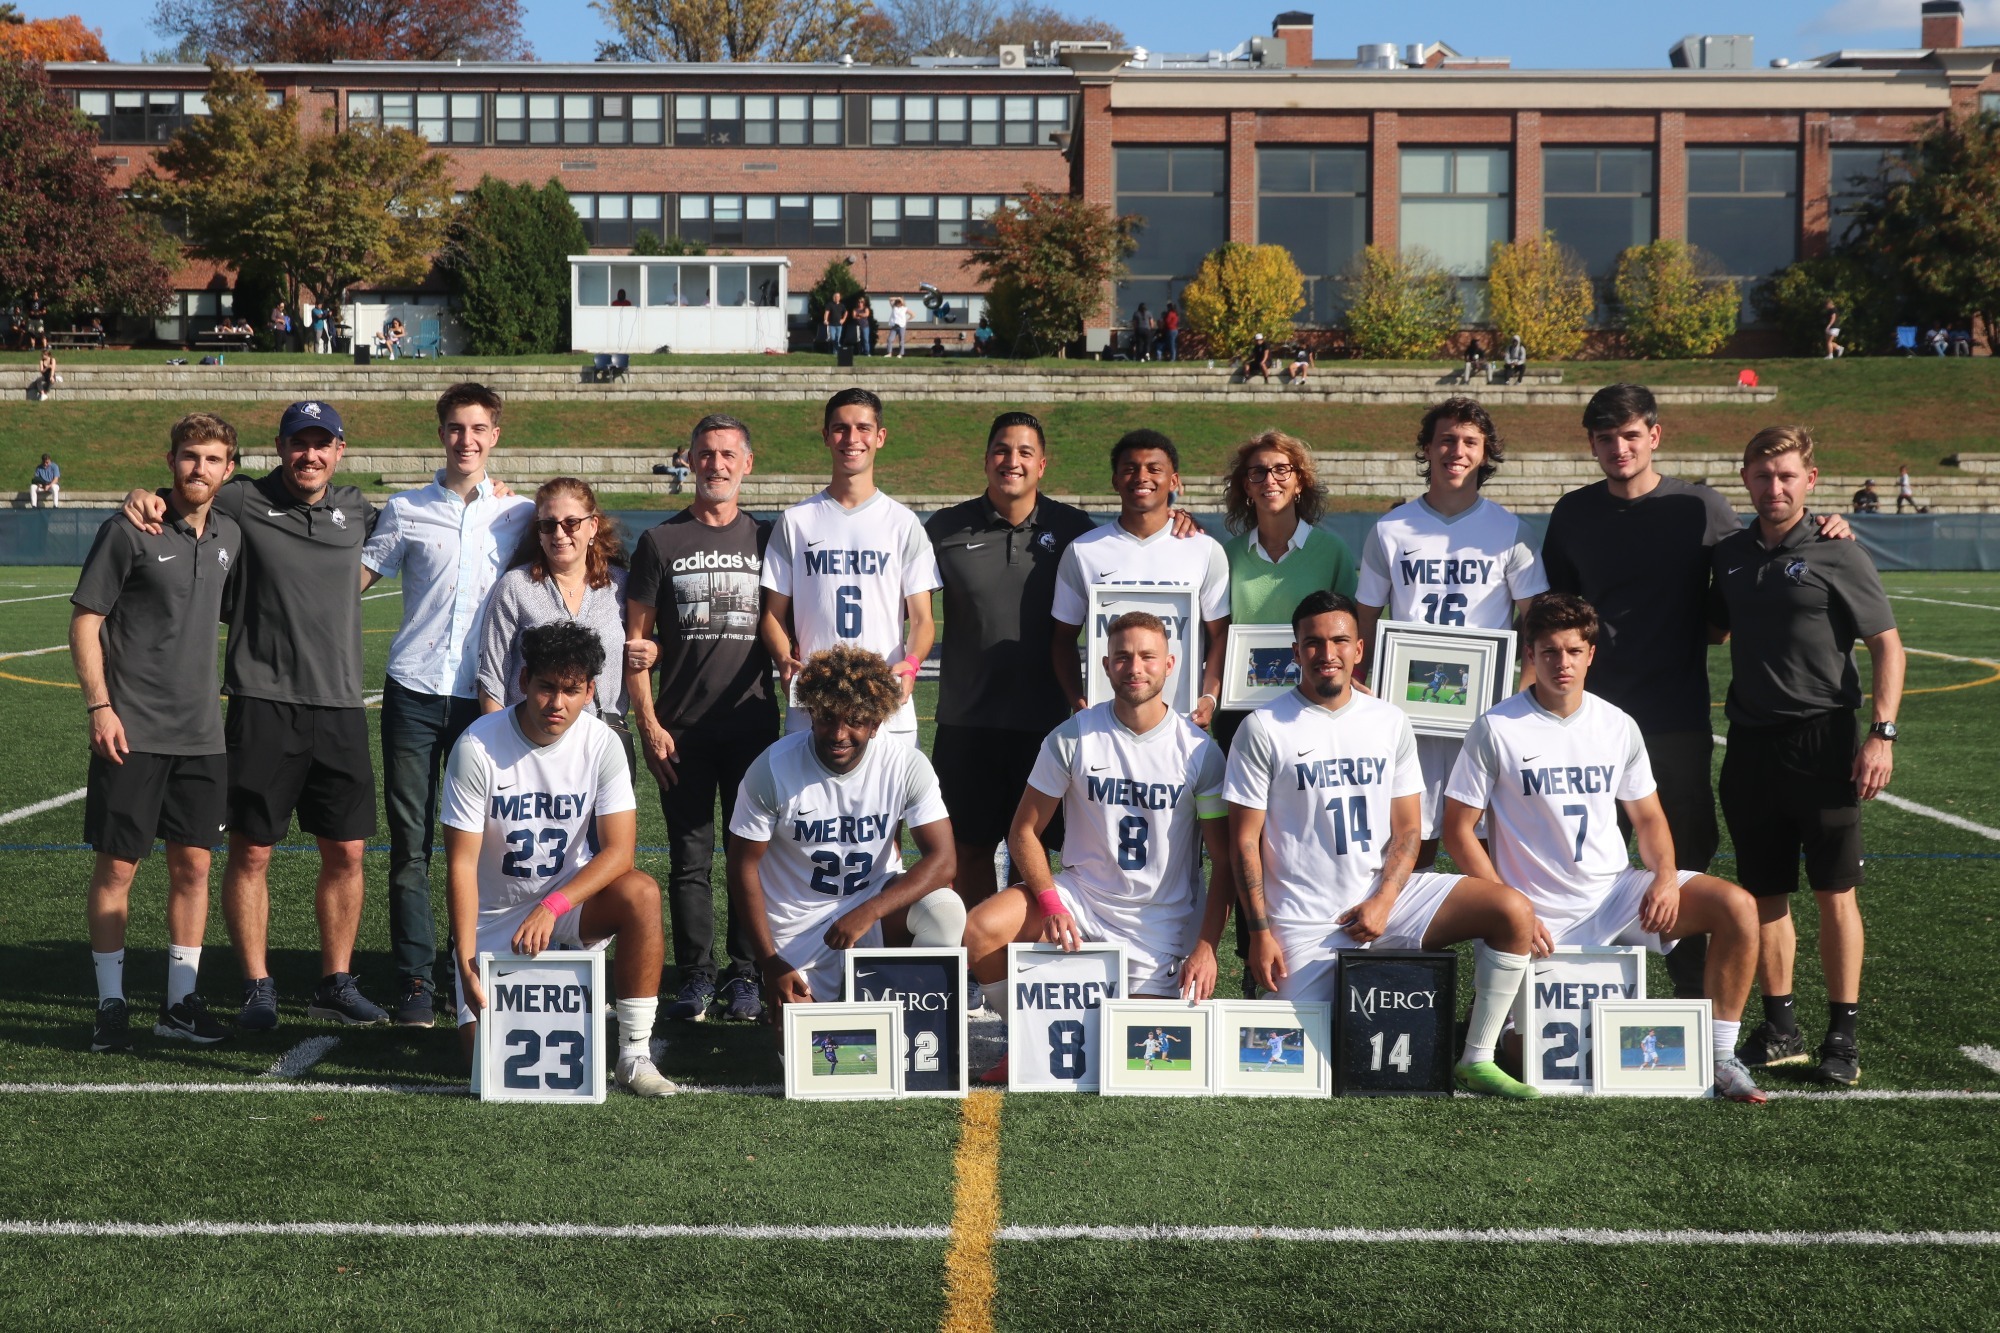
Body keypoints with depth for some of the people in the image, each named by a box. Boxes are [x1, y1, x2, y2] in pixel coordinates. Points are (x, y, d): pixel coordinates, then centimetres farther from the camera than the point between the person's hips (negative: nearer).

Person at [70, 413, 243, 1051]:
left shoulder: (230, 536, 8)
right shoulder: (130, 531, -7)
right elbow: (85, 621, -6)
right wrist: (99, 706, -14)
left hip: (201, 731, 5)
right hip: (131, 730, -5)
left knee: (193, 864, 7)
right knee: (117, 865, 0)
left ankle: (181, 1000, 16)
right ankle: (111, 1003, 10)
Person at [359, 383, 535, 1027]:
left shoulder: (518, 513, 9)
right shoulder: (407, 510, 7)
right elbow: (356, 578, 14)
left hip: (485, 697, 0)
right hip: (414, 691, 0)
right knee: (410, 845, -1)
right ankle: (415, 980, 4)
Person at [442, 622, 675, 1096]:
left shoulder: (600, 743, -11)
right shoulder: (477, 747, -18)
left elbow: (620, 850, -17)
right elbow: (462, 864, -16)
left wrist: (551, 907, -32)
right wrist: (467, 965, -23)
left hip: (570, 901, 2)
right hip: (494, 916, -1)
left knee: (642, 894, -30)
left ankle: (635, 1055, -20)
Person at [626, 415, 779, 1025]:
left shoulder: (767, 539, 9)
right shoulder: (660, 541, 5)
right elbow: (636, 640, 4)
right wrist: (648, 724, -3)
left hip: (754, 724, 1)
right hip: (682, 729, -1)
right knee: (690, 856, 3)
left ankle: (745, 974, 13)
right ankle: (695, 976, 11)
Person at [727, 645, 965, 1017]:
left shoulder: (907, 765, -15)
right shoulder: (773, 769, -17)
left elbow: (941, 860, -20)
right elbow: (744, 864, -9)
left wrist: (867, 913, -34)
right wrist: (770, 964, -11)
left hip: (875, 900, 0)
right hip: (797, 926, 0)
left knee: (945, 911, -29)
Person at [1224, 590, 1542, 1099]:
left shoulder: (1390, 722, 8)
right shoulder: (1264, 729, -4)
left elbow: (1408, 830, 7)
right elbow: (1245, 841, -4)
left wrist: (1383, 901, -10)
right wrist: (1260, 932, -10)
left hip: (1384, 894, 3)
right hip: (1304, 919, -3)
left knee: (1514, 912, -16)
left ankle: (1476, 1062, -10)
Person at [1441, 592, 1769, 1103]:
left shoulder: (1618, 726, 5)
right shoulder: (1495, 729, -8)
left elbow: (1648, 818, 13)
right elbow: (1458, 832, -7)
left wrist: (1666, 877, -9)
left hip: (1617, 890, 4)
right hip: (1541, 915, -4)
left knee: (1737, 907, -17)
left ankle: (1720, 1055, -8)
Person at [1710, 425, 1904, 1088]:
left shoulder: (1836, 555, -5)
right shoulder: (1730, 555, 9)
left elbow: (1887, 644, -3)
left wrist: (1882, 734, -11)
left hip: (1822, 740, -4)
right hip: (1751, 742, 5)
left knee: (1835, 891, 0)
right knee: (1764, 892, 8)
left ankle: (1843, 1033, 8)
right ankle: (1779, 1027, 18)